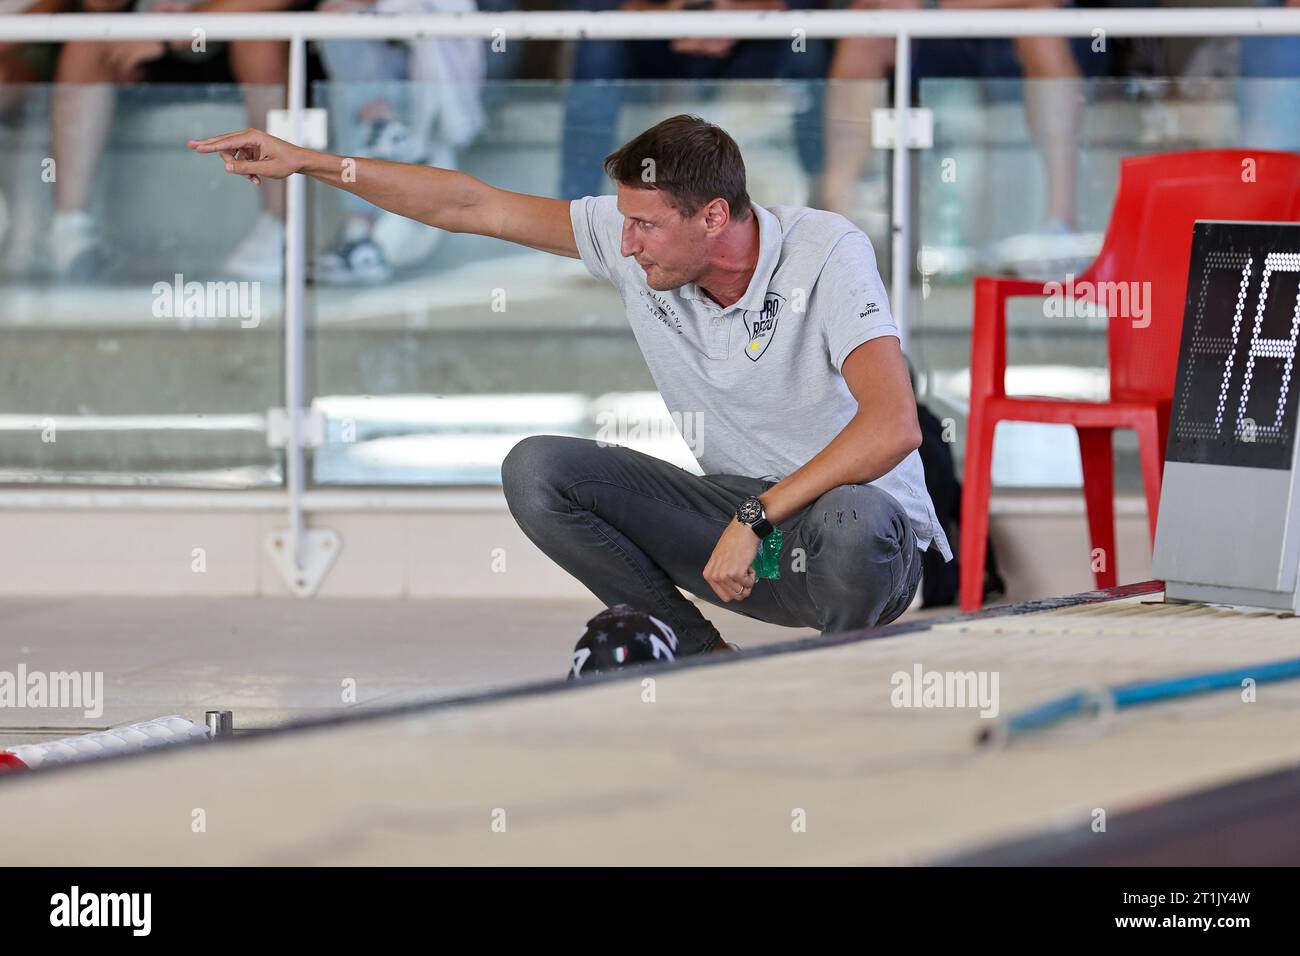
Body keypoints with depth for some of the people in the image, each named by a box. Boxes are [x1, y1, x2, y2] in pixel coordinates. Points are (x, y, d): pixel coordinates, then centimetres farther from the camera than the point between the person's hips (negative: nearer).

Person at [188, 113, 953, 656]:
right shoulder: (636, 242, -5)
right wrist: (310, 163, -5)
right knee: (537, 470, -11)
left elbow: (894, 426, -33)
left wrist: (757, 519, -34)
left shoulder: (829, 253, -21)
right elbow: (472, 206, 0)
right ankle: (707, 668, -3)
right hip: (737, 512, 6)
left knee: (848, 524, -42)